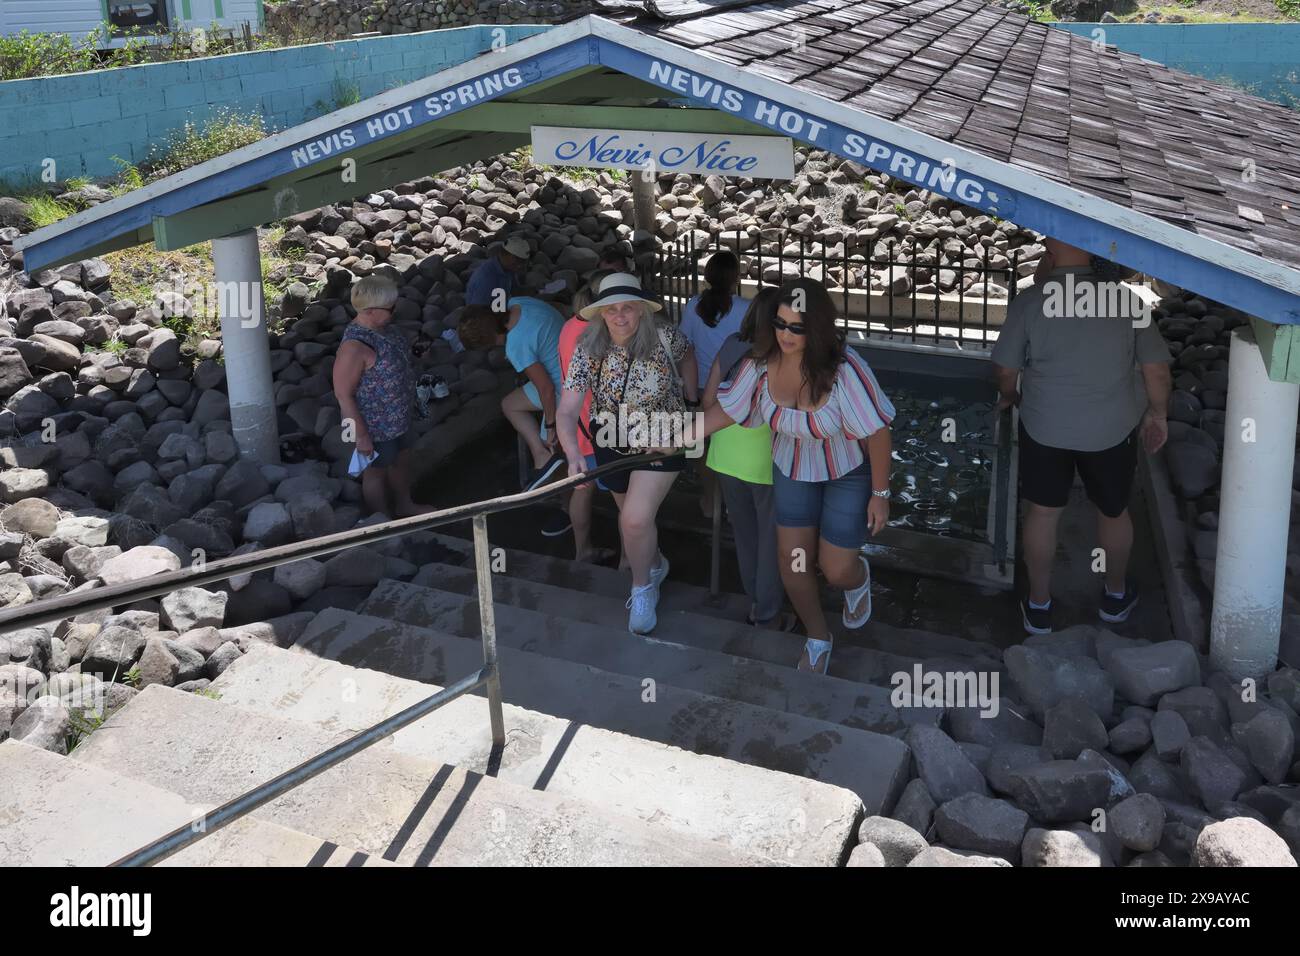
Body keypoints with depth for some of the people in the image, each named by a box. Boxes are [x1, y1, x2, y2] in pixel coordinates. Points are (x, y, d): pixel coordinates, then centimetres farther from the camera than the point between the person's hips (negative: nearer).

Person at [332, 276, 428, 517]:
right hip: (375, 425, -8)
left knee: (402, 459, 26)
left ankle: (404, 506, 50)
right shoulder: (355, 346, -32)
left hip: (398, 415, 8)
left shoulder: (380, 326, -5)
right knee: (377, 470, 14)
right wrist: (361, 435, -22)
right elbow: (343, 394, -26)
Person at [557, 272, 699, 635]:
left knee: (635, 519, -14)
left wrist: (692, 403, 8)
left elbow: (687, 358, 4)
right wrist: (573, 454, -39)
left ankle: (643, 587, 13)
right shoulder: (588, 350, -19)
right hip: (613, 443, 3)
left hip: (661, 441, -3)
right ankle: (655, 564, 51)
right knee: (632, 513, 20)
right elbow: (567, 410, -24)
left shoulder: (665, 338, -22)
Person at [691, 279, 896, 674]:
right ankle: (817, 639, 34)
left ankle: (858, 577, 43)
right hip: (793, 470, 4)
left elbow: (877, 432, -23)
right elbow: (726, 409, -5)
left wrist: (880, 493, -15)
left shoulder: (845, 370, -33)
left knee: (836, 571, 1)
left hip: (848, 474, -3)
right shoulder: (762, 363, -20)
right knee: (793, 561, 6)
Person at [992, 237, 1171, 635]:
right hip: (1112, 428, 1)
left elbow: (1006, 369, -5)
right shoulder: (1124, 299, -8)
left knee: (1042, 512, 16)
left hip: (1046, 427, -1)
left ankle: (1039, 606, 27)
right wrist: (1158, 414, 11)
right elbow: (1156, 367, -5)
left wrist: (1009, 396, 17)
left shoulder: (1029, 302, -12)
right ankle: (1116, 596, 40)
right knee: (1113, 511, 21)